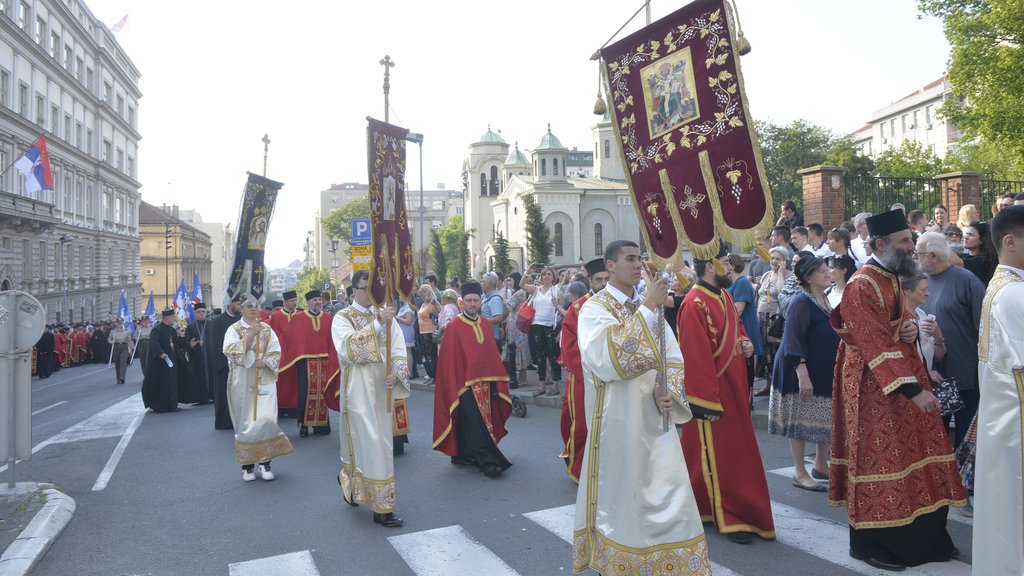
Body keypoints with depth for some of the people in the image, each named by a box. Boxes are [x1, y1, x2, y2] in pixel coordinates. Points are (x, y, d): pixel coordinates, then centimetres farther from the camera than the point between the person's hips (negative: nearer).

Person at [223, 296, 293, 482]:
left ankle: (264, 461, 5)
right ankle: (247, 464, 13)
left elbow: (276, 353, 4)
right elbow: (231, 351, -14)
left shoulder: (267, 329, 8)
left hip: (264, 381, 1)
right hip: (242, 382, -1)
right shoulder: (234, 329, 1)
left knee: (266, 419, -9)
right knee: (245, 422, 2)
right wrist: (250, 334, -16)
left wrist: (265, 362, -15)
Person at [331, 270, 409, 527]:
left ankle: (348, 478, 41)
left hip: (382, 388, 5)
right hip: (358, 389, -5)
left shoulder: (386, 316, 8)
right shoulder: (343, 318, -4)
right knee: (373, 444, -7)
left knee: (381, 441, 16)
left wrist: (396, 373, -17)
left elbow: (399, 350, 1)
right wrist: (377, 323, -28)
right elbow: (348, 349, -23)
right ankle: (382, 506, 1)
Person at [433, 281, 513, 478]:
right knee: (475, 424, -8)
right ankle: (487, 461, -8)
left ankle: (463, 455, 23)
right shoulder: (453, 327, -6)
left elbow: (493, 355, 11)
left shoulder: (484, 325, 10)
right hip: (465, 383, -6)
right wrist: (455, 387, -11)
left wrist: (496, 382, 7)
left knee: (482, 422, 10)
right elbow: (449, 360, -8)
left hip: (485, 383, 6)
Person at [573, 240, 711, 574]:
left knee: (668, 494, 7)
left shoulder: (648, 306, 12)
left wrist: (666, 391, -10)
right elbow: (612, 357, -24)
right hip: (619, 420, -5)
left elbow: (673, 355, 9)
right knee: (621, 497, 4)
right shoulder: (595, 308, -7)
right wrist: (647, 308, -23)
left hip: (654, 418, 5)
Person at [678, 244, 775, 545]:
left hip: (734, 388, 9)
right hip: (712, 392, -9)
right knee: (718, 454, 3)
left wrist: (745, 342, 0)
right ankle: (729, 518, 13)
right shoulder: (695, 304, -19)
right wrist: (710, 402, -22)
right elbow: (697, 357, -22)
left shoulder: (725, 296, 9)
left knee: (737, 449, 17)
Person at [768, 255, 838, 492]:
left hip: (826, 370, 9)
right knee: (801, 419, 0)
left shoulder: (825, 300, 10)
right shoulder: (802, 302, -17)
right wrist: (802, 374, -27)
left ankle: (821, 466, 29)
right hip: (804, 370, -9)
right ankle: (800, 473, 9)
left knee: (826, 419, 14)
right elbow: (793, 341, -21)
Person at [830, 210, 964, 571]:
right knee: (882, 460, -1)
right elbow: (876, 345, -25)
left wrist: (910, 330, -3)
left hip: (904, 375, 9)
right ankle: (873, 544, 13)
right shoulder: (861, 286, -20)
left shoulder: (892, 278, 10)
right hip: (875, 386, -9)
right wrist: (913, 389, -30)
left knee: (915, 457, 14)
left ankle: (923, 538, 27)